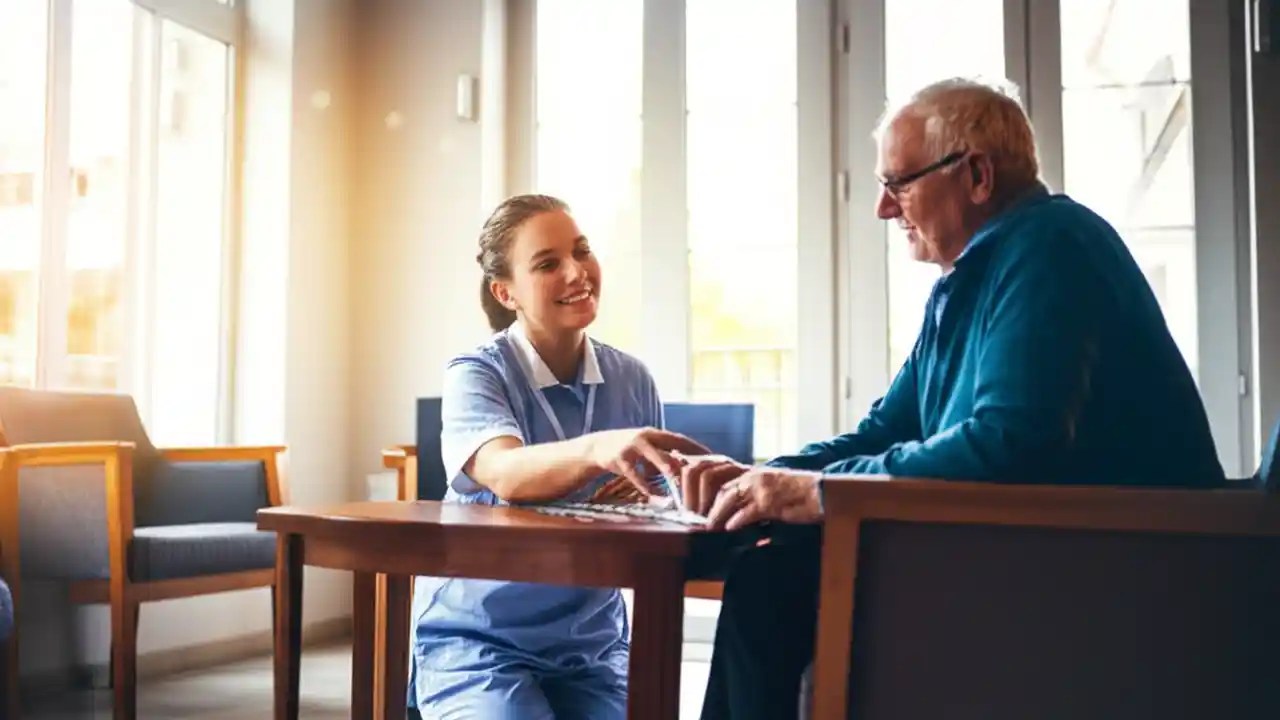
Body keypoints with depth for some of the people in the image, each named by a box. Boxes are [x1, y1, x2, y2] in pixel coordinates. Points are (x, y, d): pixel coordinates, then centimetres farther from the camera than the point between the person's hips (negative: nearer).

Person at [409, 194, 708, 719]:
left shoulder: (632, 380, 1)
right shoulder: (477, 375, -11)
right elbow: (505, 475, -32)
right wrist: (596, 450, -51)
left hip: (592, 643, 3)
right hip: (479, 641, -3)